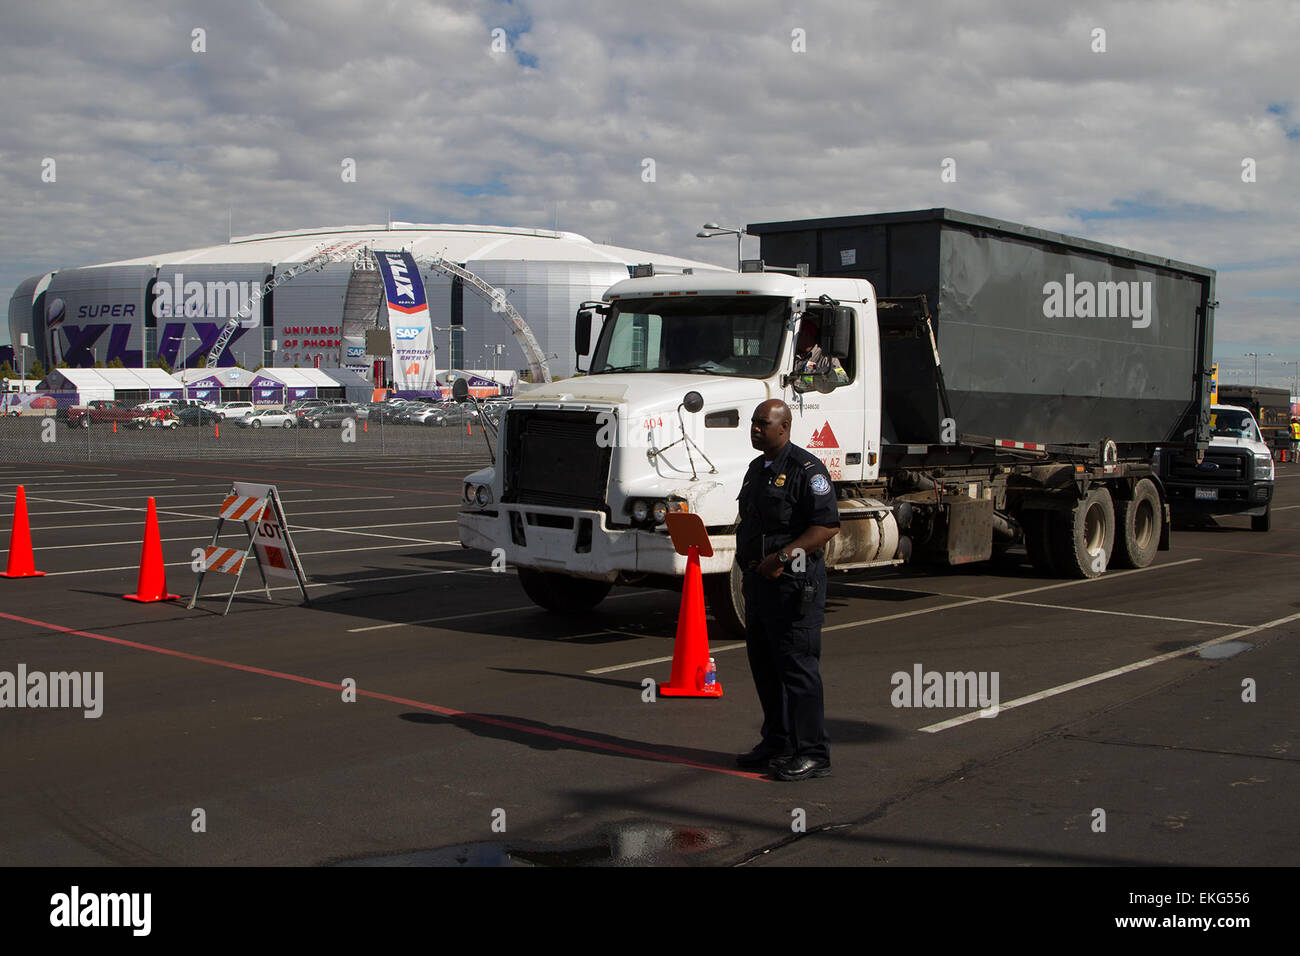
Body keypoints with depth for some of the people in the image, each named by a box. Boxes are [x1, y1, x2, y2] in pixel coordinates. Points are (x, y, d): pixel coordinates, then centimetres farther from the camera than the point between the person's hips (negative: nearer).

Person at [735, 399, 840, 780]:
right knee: (764, 664, 14)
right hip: (759, 578, 9)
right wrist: (748, 561, 16)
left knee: (797, 666, -7)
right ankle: (777, 744, 25)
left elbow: (828, 525, -19)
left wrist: (783, 556, -23)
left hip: (794, 581, -9)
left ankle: (812, 752, 0)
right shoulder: (757, 468, 16)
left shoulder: (805, 467, -12)